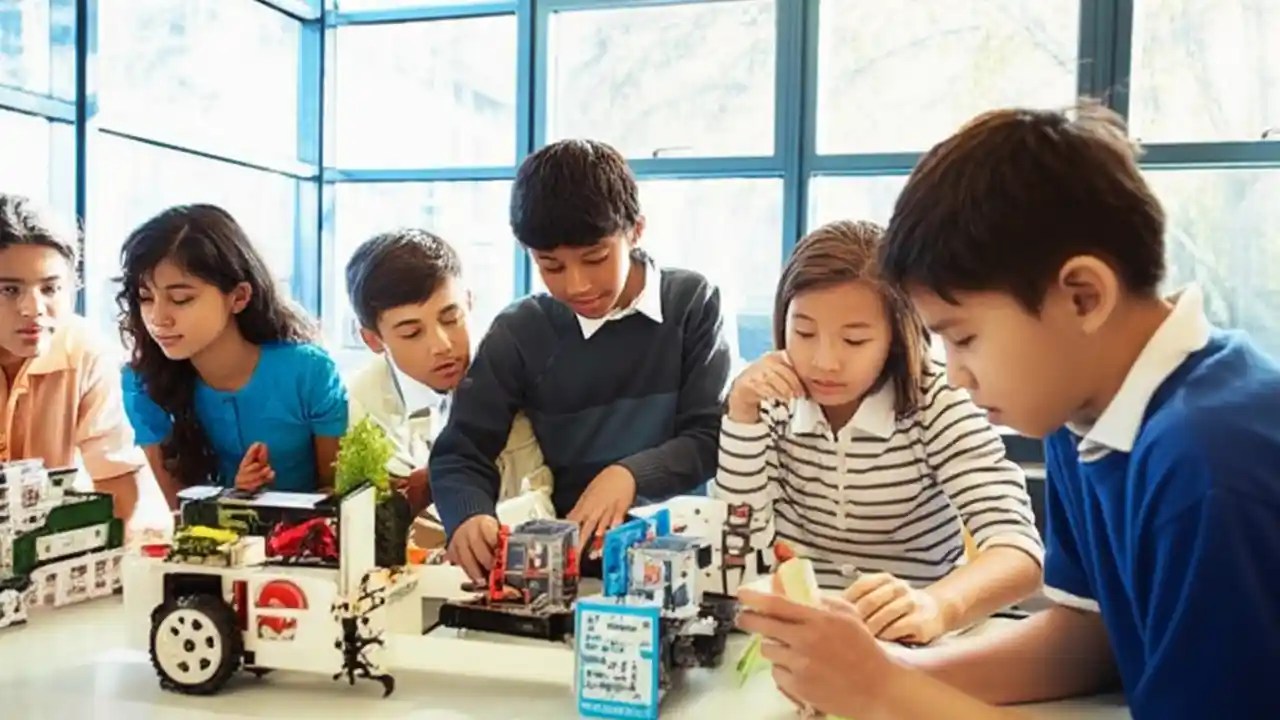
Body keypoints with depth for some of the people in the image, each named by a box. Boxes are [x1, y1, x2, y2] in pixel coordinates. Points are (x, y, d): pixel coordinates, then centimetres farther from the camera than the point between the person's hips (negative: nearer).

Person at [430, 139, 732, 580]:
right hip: (566, 547, 1)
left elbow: (713, 437, -5)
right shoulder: (518, 333, -1)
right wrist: (469, 518, -23)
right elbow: (460, 454, -2)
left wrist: (630, 474, -23)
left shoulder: (692, 302, -4)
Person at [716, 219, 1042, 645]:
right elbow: (741, 545, -8)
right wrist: (743, 415, -17)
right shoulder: (777, 404, -4)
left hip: (910, 642, -1)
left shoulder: (938, 406, -12)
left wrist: (936, 606, -41)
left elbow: (1020, 553, -22)